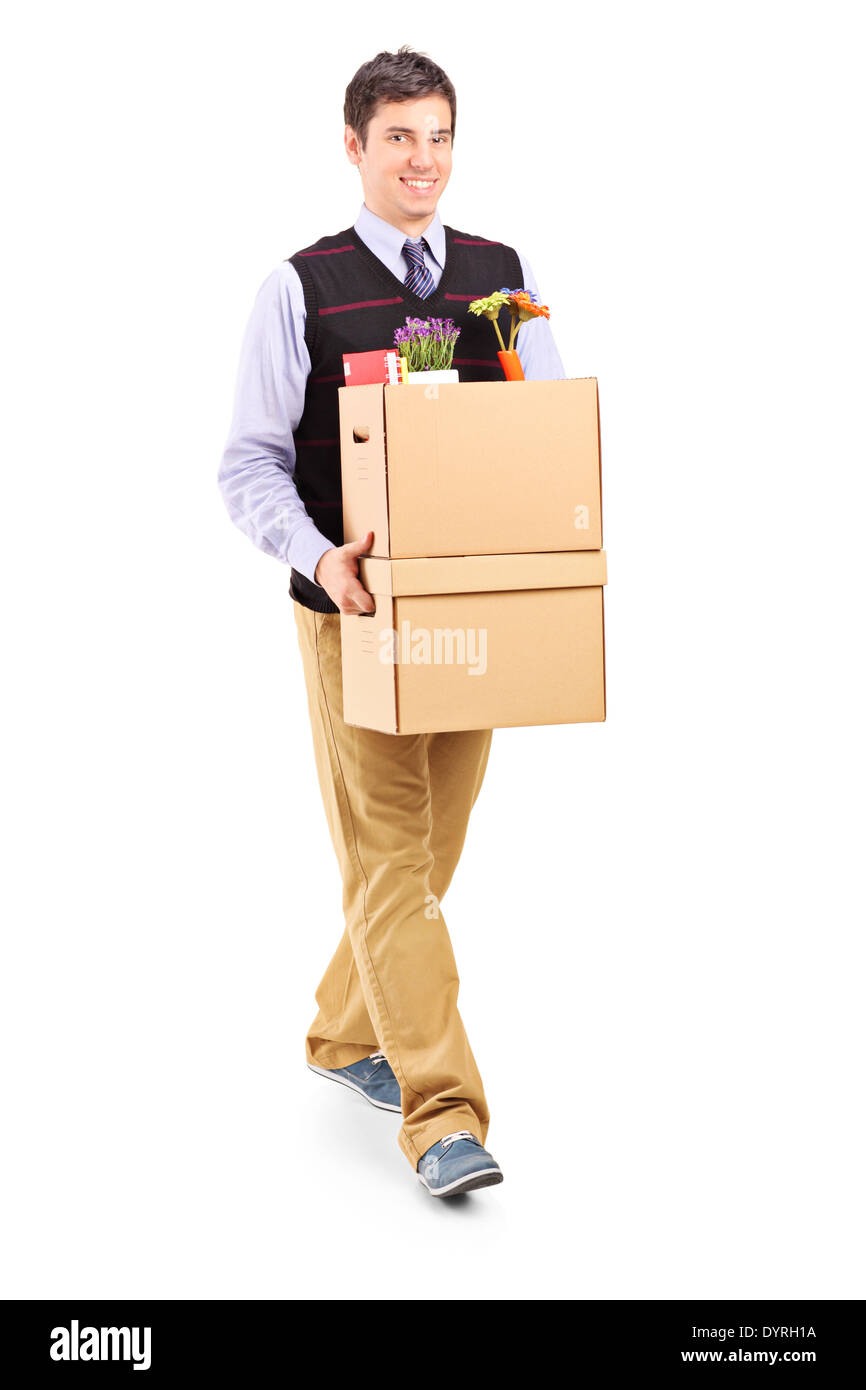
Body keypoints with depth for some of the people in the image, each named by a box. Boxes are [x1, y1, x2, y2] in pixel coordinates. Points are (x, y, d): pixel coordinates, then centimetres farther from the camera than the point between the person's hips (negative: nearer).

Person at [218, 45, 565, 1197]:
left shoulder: (506, 275, 8)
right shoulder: (301, 289, -2)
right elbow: (249, 464, -3)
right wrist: (317, 555, -21)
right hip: (354, 612, -4)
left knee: (428, 849, 12)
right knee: (388, 857, -5)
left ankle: (345, 1034, 33)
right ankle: (444, 1118, -3)